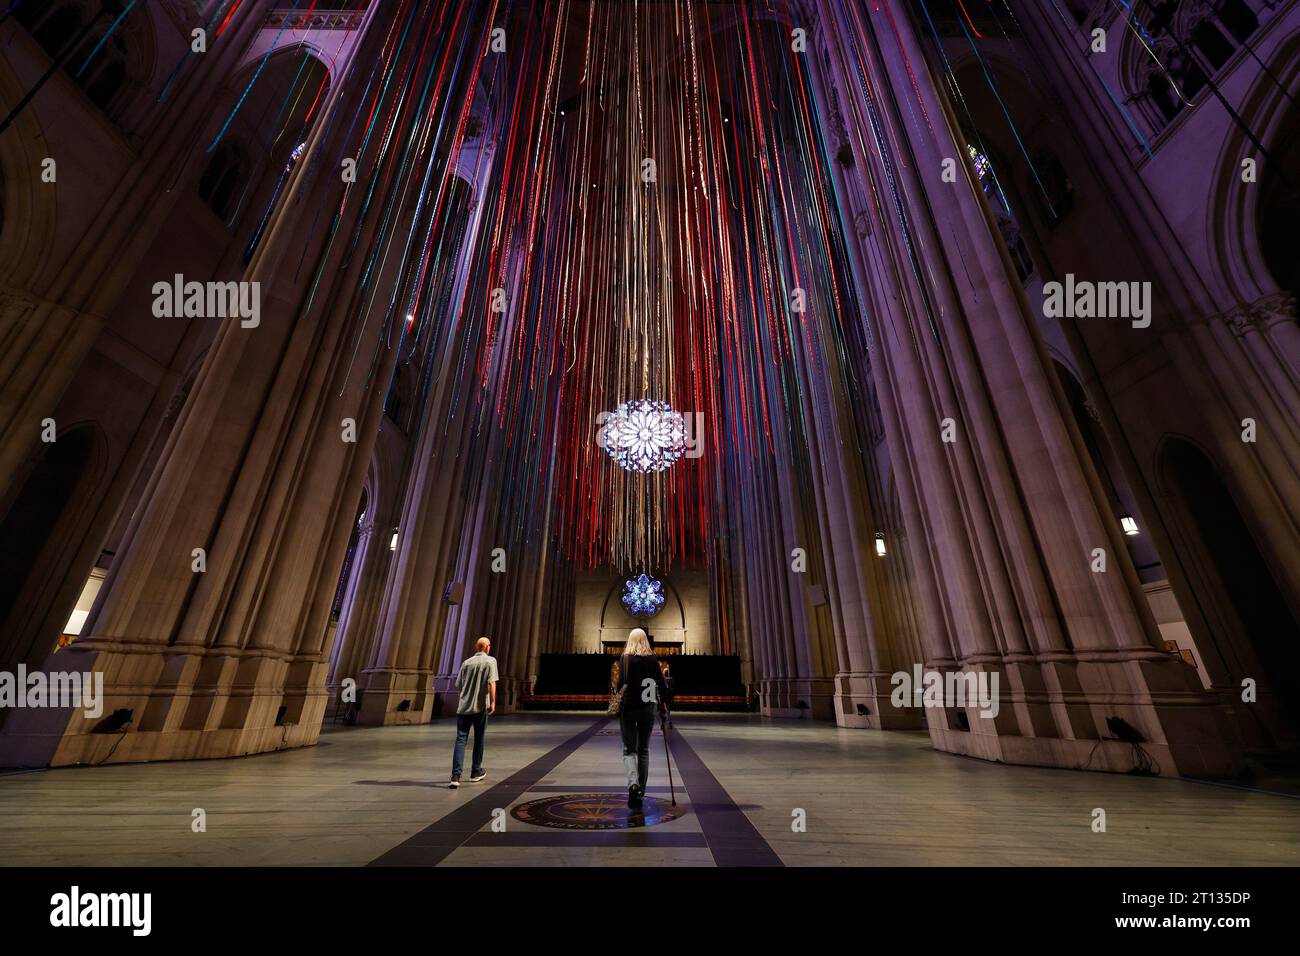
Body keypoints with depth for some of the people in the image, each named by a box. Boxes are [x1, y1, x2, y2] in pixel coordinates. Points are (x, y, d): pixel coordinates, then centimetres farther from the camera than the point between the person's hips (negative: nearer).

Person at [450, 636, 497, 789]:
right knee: (479, 739, 13)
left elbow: (458, 685, 14)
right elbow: (491, 683, -15)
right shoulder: (490, 661, -3)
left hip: (463, 706, 3)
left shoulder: (466, 662, 9)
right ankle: (476, 772, 25)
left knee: (461, 740, 2)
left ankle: (456, 776, -8)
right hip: (480, 706, -3)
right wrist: (493, 702, -16)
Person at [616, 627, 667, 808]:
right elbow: (661, 682, 1)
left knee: (629, 749, 7)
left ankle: (633, 783, -16)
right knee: (644, 750, 15)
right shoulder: (652, 659, 1)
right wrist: (662, 703, 12)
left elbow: (621, 682, -10)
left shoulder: (625, 658, -5)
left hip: (629, 707, -2)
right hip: (648, 708, 2)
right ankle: (641, 792, 19)